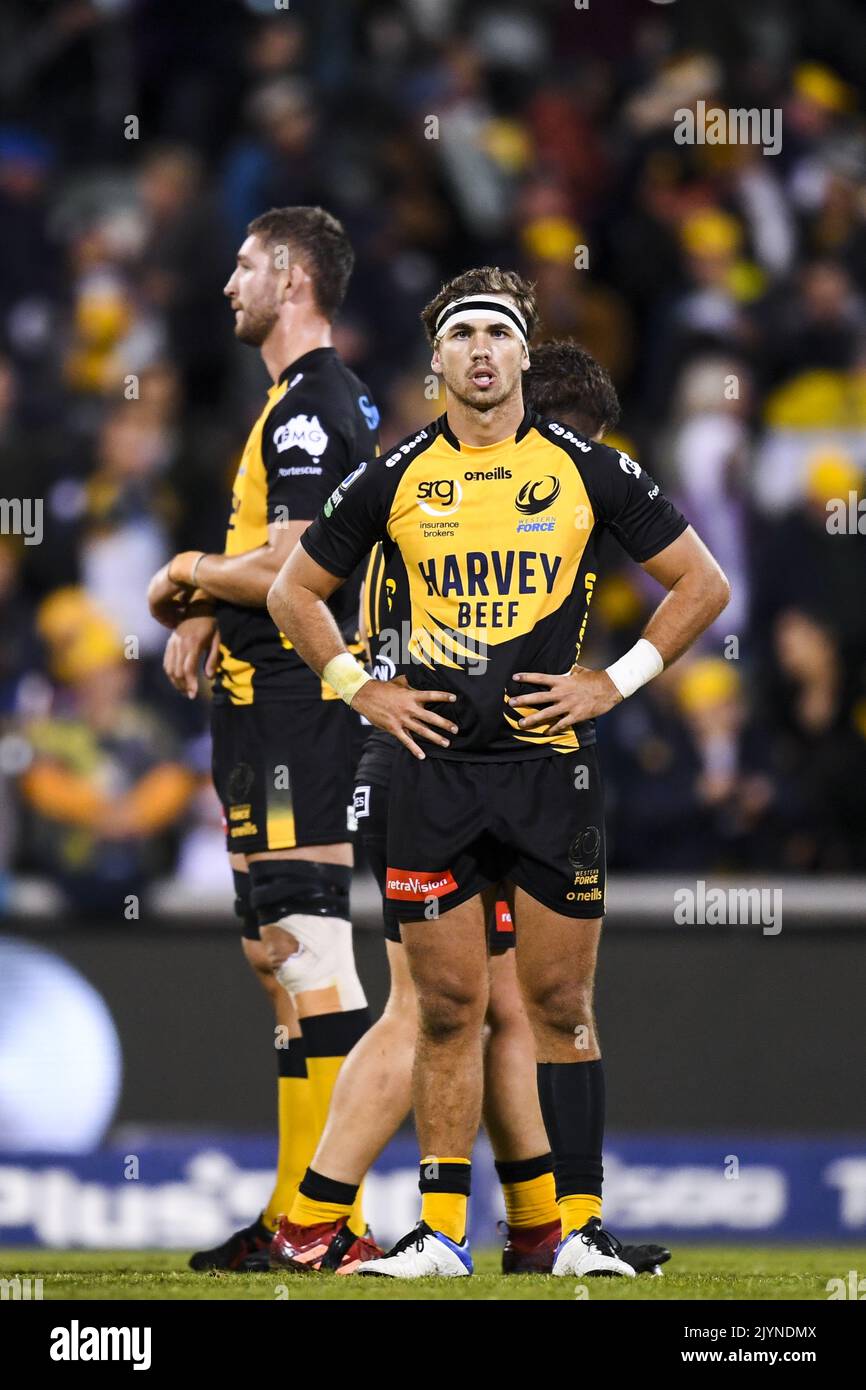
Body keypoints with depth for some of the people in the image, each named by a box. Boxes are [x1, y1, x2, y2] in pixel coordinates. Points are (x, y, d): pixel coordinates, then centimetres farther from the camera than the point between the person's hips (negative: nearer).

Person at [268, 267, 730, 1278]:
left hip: (552, 763, -1)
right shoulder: (393, 478, 5)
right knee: (448, 1010, 1)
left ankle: (578, 1227, 3)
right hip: (436, 770, 1)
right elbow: (293, 592, 17)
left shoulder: (587, 469, 3)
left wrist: (616, 681, 2)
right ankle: (441, 1233, 4)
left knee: (561, 1005, 0)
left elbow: (702, 584, 10)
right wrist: (361, 689, 6)